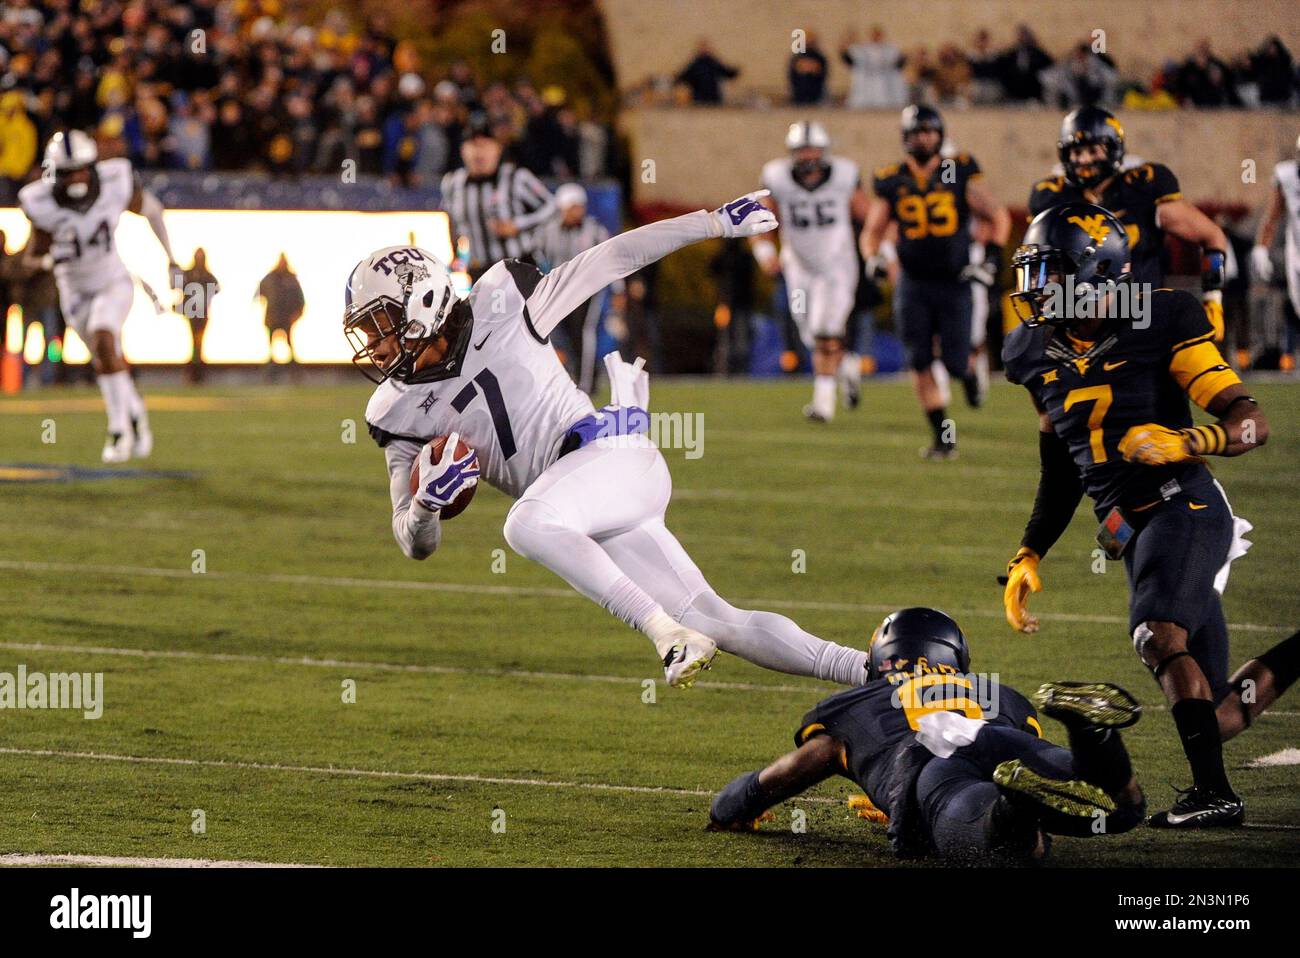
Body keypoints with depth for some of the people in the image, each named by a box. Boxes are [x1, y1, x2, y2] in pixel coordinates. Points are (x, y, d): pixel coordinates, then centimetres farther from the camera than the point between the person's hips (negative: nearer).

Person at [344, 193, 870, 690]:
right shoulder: (402, 413, 10)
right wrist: (426, 505, -15)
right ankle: (863, 671, 2)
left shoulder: (497, 306, -1)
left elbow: (610, 261, 3)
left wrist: (717, 223, 1)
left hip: (615, 455, -5)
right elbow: (416, 544, 10)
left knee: (526, 523, -35)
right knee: (717, 623, -3)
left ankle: (667, 631, -32)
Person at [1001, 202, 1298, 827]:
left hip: (1182, 506, -7)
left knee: (1159, 636, -31)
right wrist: (1029, 556, 16)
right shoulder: (1040, 357, 13)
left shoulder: (1159, 327, -7)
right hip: (1131, 534, 7)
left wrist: (1187, 442, -28)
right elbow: (1061, 473, 24)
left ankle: (1213, 792, -25)